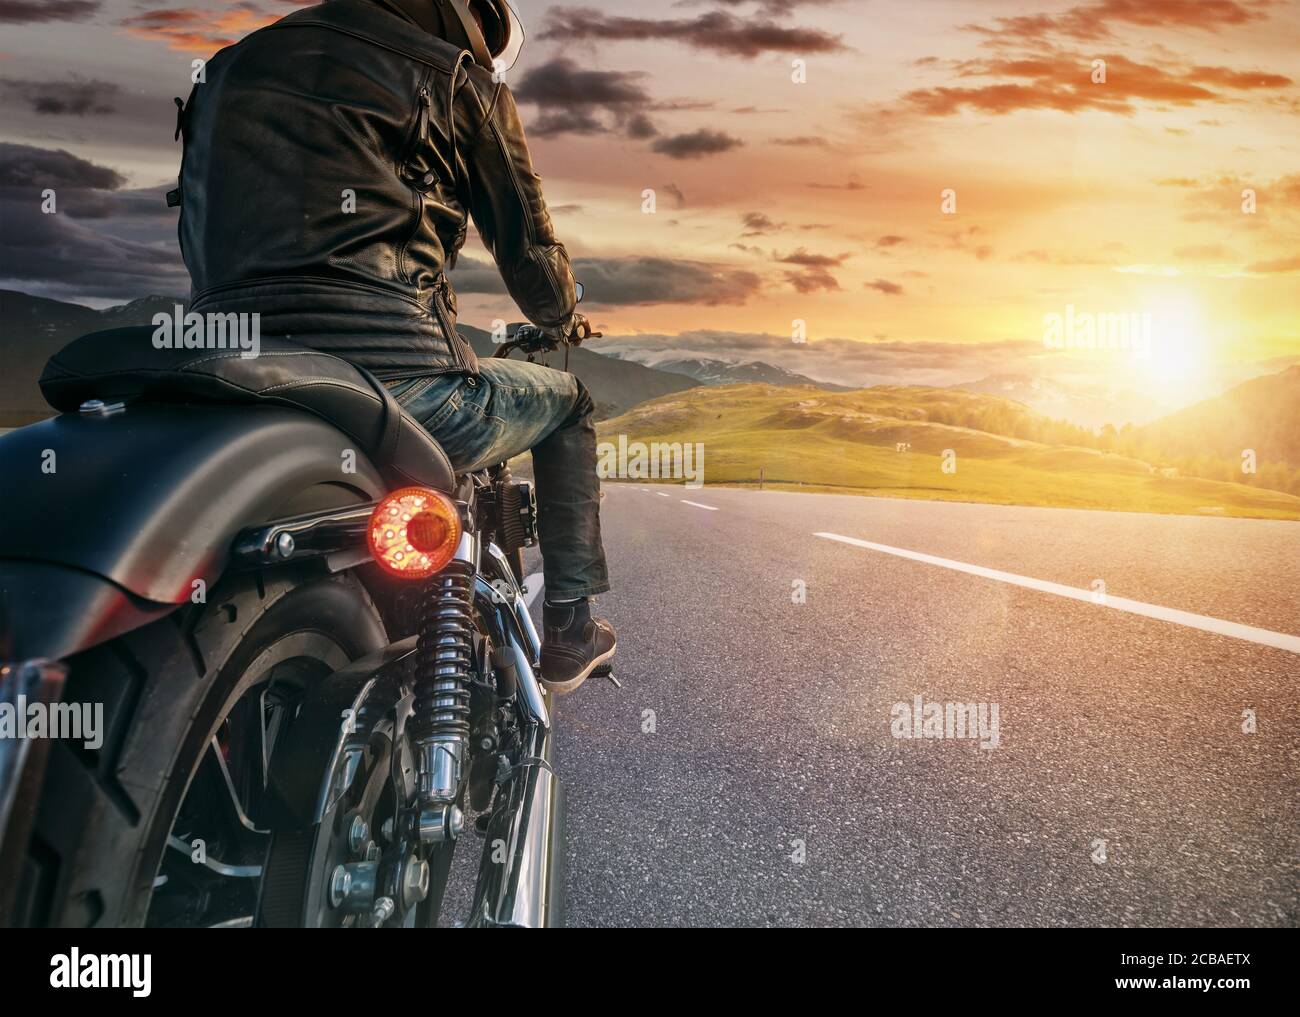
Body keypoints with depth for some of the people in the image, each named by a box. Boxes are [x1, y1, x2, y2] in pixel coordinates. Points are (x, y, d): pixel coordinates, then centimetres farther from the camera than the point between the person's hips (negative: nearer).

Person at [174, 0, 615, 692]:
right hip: (391, 376, -5)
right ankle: (568, 631, 25)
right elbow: (527, 245, 15)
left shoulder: (227, 68, 25)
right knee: (566, 404, 24)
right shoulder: (457, 80, 9)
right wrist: (563, 317, 37)